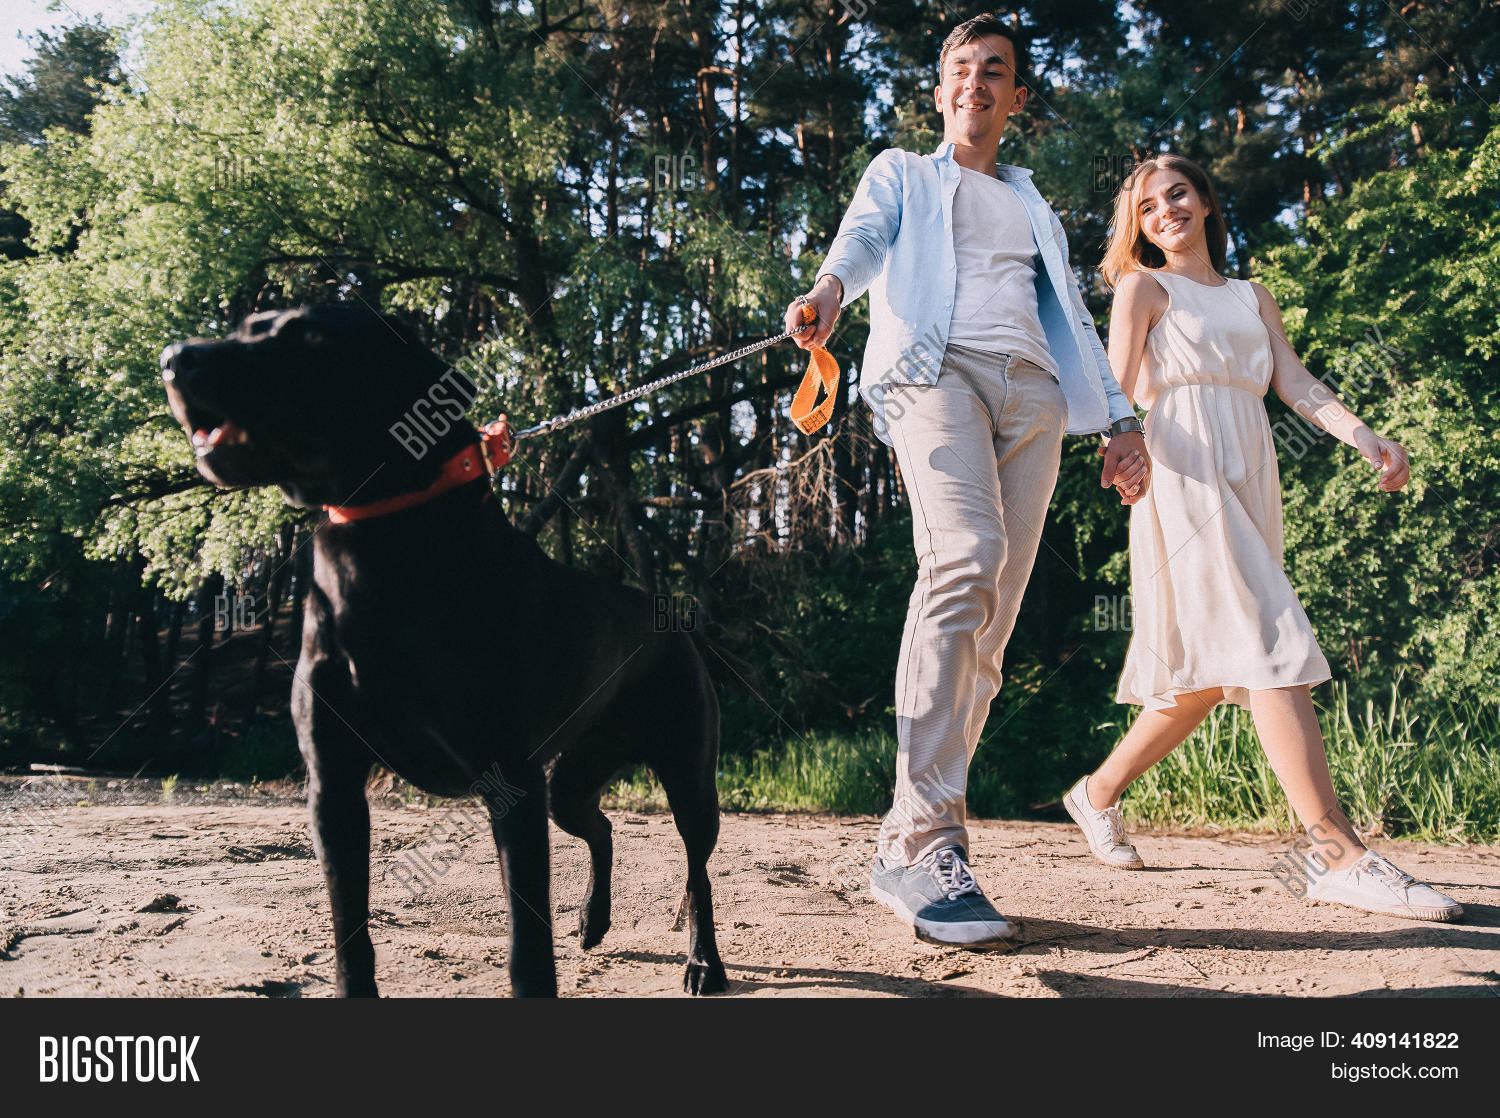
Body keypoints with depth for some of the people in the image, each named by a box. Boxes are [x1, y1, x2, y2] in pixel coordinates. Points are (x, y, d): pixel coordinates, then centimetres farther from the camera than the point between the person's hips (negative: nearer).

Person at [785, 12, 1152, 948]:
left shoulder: (1035, 209, 36)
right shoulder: (901, 174, 25)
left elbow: (1072, 317, 30)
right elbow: (865, 235, 3)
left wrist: (1120, 418, 16)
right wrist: (831, 287, -22)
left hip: (1032, 389, 5)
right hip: (935, 369, -5)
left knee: (992, 621, -9)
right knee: (965, 558, -31)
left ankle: (909, 838, -6)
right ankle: (929, 839, -34)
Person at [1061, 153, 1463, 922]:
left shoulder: (1254, 299, 26)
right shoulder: (1144, 288, 11)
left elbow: (1295, 382, 12)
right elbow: (1119, 384, -3)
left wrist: (1362, 436, -6)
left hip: (1250, 484, 7)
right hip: (1184, 477, -7)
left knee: (1211, 673, 7)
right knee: (1273, 648, -18)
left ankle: (1099, 791, 22)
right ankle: (1336, 853, -21)